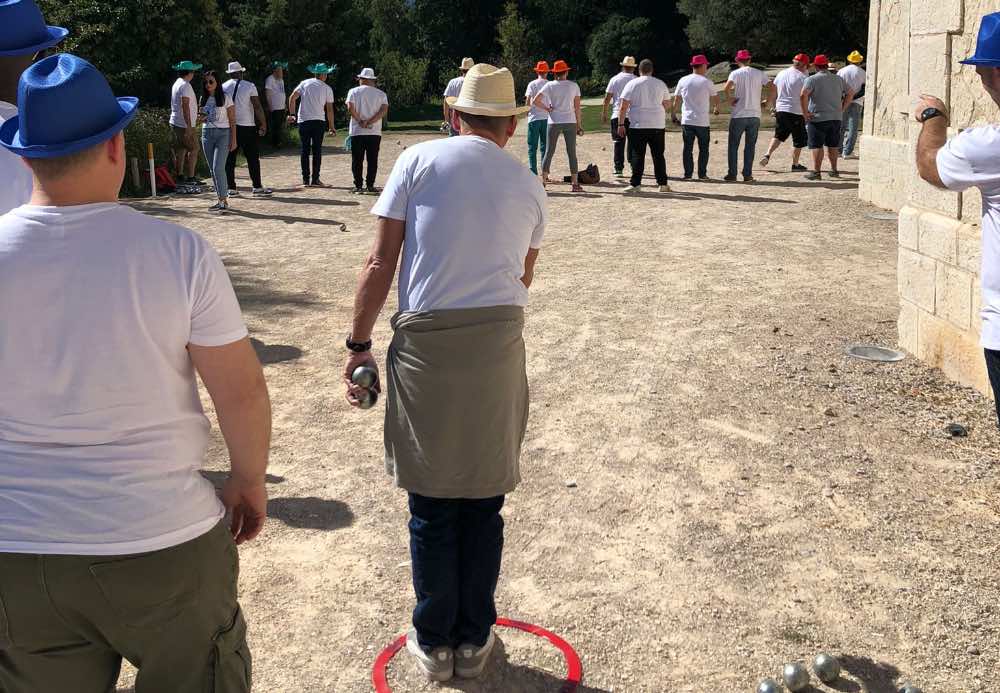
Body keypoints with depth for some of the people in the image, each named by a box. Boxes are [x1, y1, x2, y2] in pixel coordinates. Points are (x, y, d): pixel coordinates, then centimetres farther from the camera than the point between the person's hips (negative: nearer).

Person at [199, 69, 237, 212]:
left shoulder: (225, 98, -3)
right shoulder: (203, 99, 11)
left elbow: (232, 120, -3)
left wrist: (233, 140, -8)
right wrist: (201, 118, -4)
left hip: (223, 134, -6)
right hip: (207, 134, 6)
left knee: (218, 168, -16)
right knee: (213, 169, 5)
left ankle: (224, 201, -14)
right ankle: (221, 199, 11)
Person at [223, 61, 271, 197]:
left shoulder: (223, 88, 4)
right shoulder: (249, 86, -4)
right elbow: (257, 107, -8)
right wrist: (263, 124, -2)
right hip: (247, 126, -3)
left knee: (229, 159, 7)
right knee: (253, 158, 3)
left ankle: (231, 188, 8)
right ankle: (257, 187, 2)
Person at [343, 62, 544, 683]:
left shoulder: (420, 160, 3)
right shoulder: (528, 185, 11)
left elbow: (381, 263, -3)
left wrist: (359, 342, 3)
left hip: (424, 339, -2)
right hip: (499, 342, 2)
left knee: (432, 502, 10)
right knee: (484, 501, 13)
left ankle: (435, 641, 22)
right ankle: (474, 639, 25)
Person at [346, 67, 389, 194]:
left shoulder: (354, 91, 3)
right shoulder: (381, 93, 8)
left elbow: (350, 108, -11)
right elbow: (384, 110, -5)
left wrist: (360, 121, -5)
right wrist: (369, 122, -10)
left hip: (357, 131, -1)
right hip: (375, 132, 1)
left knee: (357, 160, 3)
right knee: (372, 160, 6)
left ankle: (358, 186, 1)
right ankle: (370, 185, 3)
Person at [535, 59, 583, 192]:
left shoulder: (550, 85, 0)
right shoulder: (573, 86, 3)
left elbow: (535, 101, -8)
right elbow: (577, 107, 2)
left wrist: (547, 108, 4)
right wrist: (579, 125, 8)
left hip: (554, 122, 0)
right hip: (570, 122, 0)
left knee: (549, 152, 5)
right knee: (572, 153, 4)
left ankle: (543, 182, 1)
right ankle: (575, 183, 3)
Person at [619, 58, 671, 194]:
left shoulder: (632, 84, -1)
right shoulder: (661, 84, 7)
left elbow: (623, 107, -5)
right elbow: (667, 104, 15)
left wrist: (621, 124, -1)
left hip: (638, 125, -2)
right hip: (658, 125, 2)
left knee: (637, 155, 1)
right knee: (658, 155, 9)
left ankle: (635, 184, -2)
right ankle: (663, 183, 9)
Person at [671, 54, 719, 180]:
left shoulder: (683, 81, 3)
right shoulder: (707, 82, -4)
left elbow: (676, 100, 8)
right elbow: (715, 98, 11)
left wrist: (673, 114, 21)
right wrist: (716, 108, 32)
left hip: (687, 121, 2)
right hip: (703, 121, -2)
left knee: (688, 148, 8)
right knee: (703, 148, 8)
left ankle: (688, 174, 6)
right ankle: (702, 174, 7)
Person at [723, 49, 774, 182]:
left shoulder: (735, 73, -3)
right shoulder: (759, 73, 6)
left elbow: (726, 88, -20)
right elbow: (772, 87, -2)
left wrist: (731, 98, -5)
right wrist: (769, 101, 10)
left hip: (738, 115, -3)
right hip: (755, 115, 3)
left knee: (733, 145, 6)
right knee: (750, 146, 8)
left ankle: (732, 174, 6)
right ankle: (747, 175, 7)